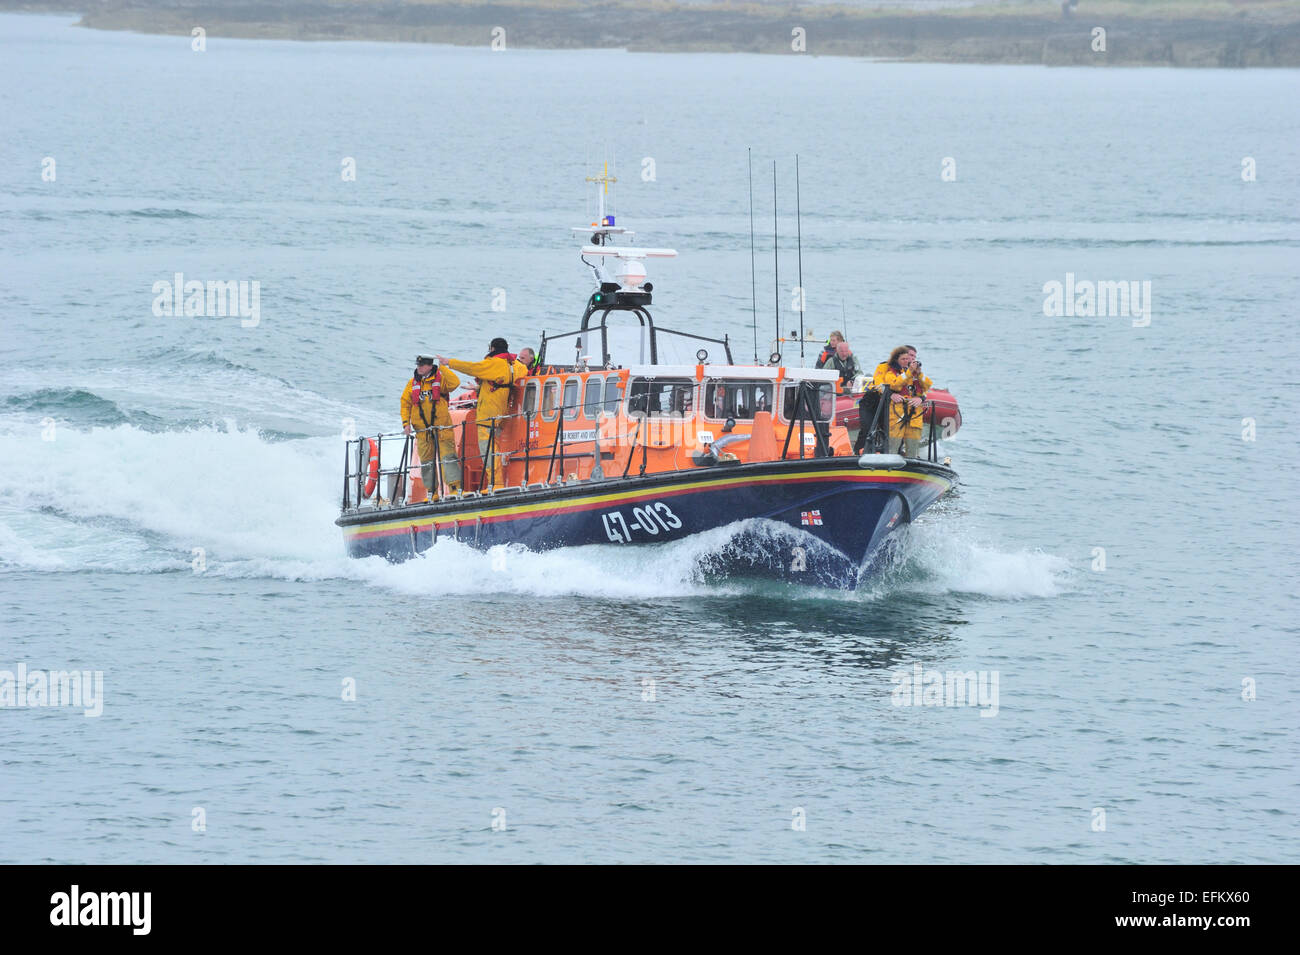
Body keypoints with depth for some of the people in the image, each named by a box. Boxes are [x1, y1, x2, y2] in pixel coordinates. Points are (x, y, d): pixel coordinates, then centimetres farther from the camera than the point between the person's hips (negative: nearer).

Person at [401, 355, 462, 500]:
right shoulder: (412, 383, 9)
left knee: (448, 455, -12)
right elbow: (405, 403, 11)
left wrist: (442, 369, -18)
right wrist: (406, 422, 2)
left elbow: (454, 383, -19)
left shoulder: (440, 379, -1)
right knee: (426, 461, 6)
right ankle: (432, 492, 13)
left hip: (441, 426, -4)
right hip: (422, 428, 4)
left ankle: (455, 487, -13)